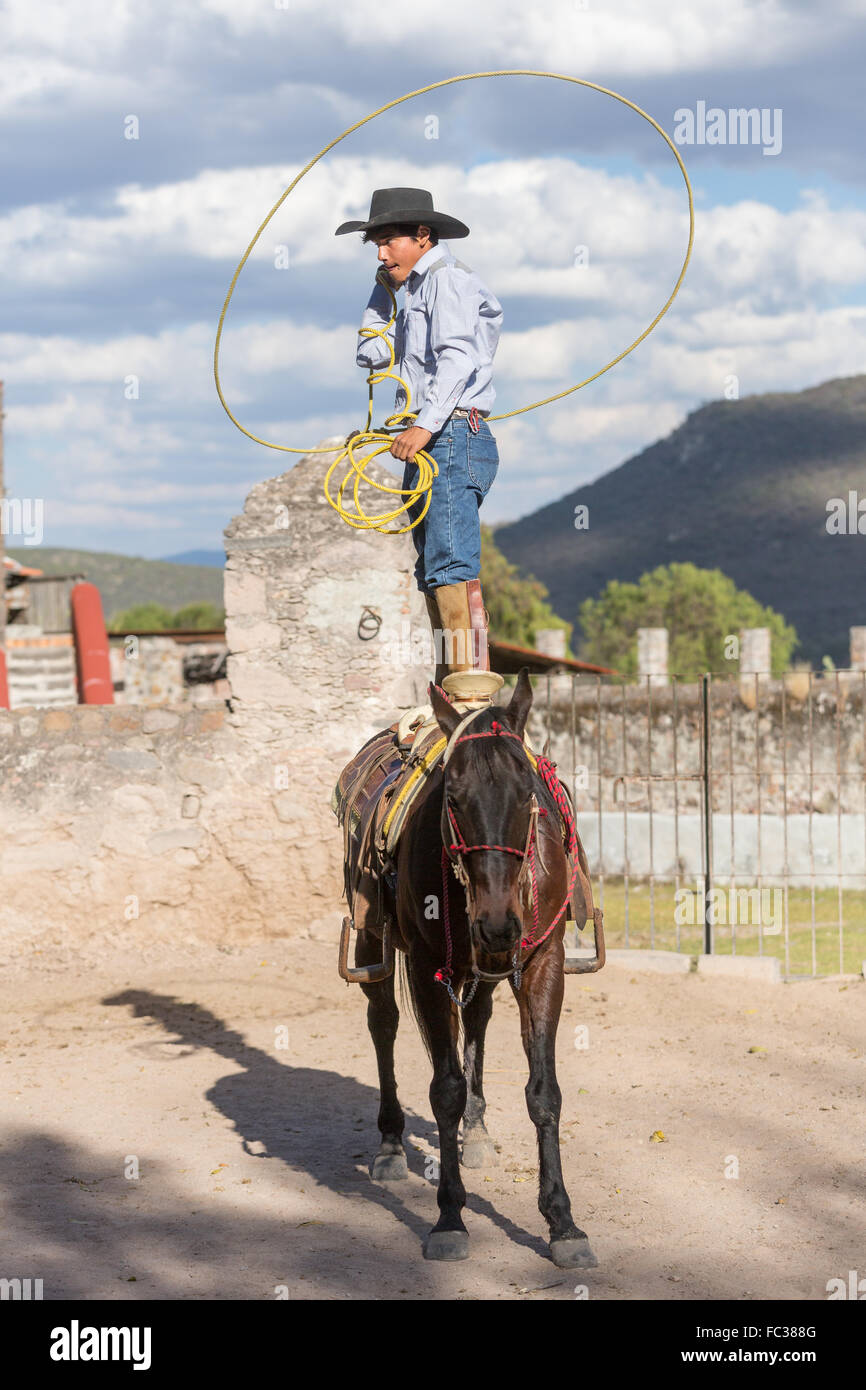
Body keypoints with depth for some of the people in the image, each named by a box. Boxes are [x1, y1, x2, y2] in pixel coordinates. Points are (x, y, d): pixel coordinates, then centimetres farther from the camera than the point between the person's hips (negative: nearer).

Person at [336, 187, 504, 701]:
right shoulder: (420, 289, 26)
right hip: (431, 447, 11)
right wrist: (382, 291, 21)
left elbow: (458, 357, -20)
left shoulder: (448, 279, -5)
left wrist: (426, 425, -29)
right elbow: (372, 354, 32)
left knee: (451, 560, -20)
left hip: (453, 437, -11)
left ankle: (474, 669, -27)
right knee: (432, 568, 8)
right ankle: (449, 676, 9)